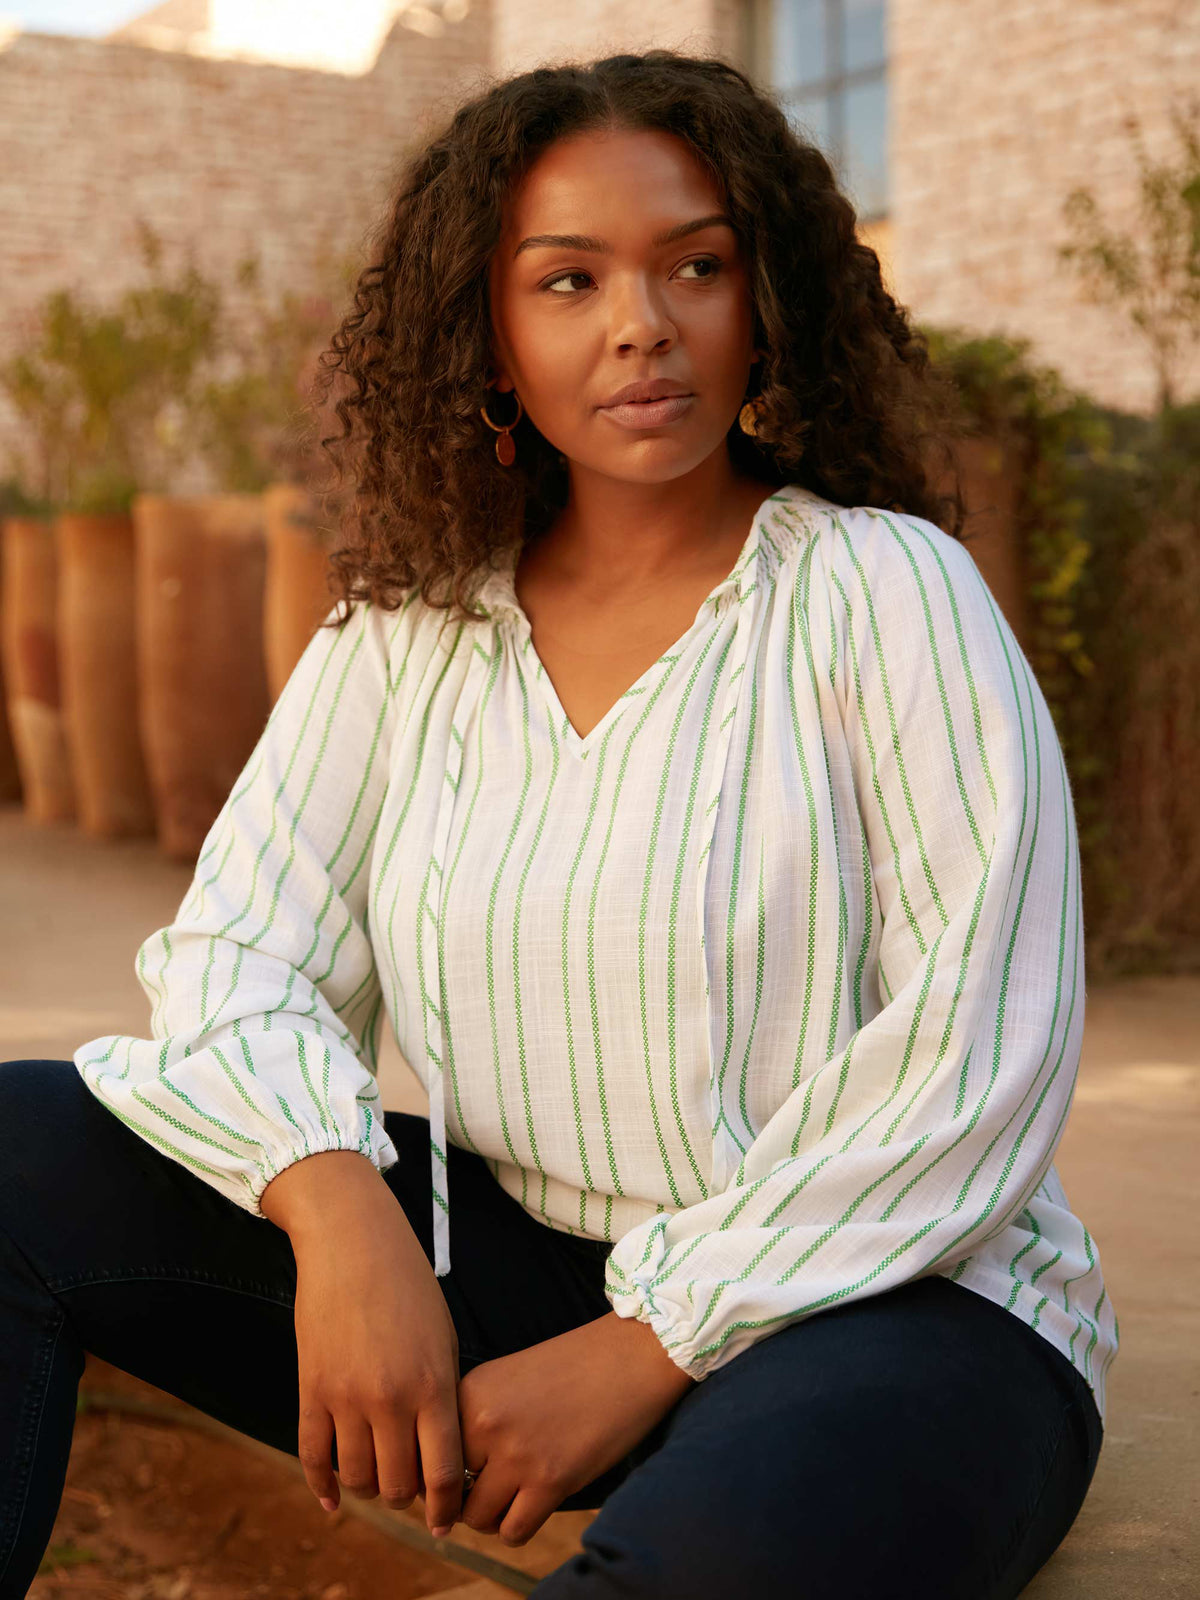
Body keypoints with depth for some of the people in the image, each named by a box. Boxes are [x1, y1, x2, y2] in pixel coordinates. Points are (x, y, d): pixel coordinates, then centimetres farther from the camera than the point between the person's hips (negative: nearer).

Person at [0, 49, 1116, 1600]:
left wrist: (642, 1348, -18)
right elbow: (236, 950, -1)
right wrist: (336, 1210, -22)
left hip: (884, 1299, -4)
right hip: (508, 1275, 4)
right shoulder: (406, 627, 5)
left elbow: (984, 1059, -14)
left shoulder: (885, 592, -8)